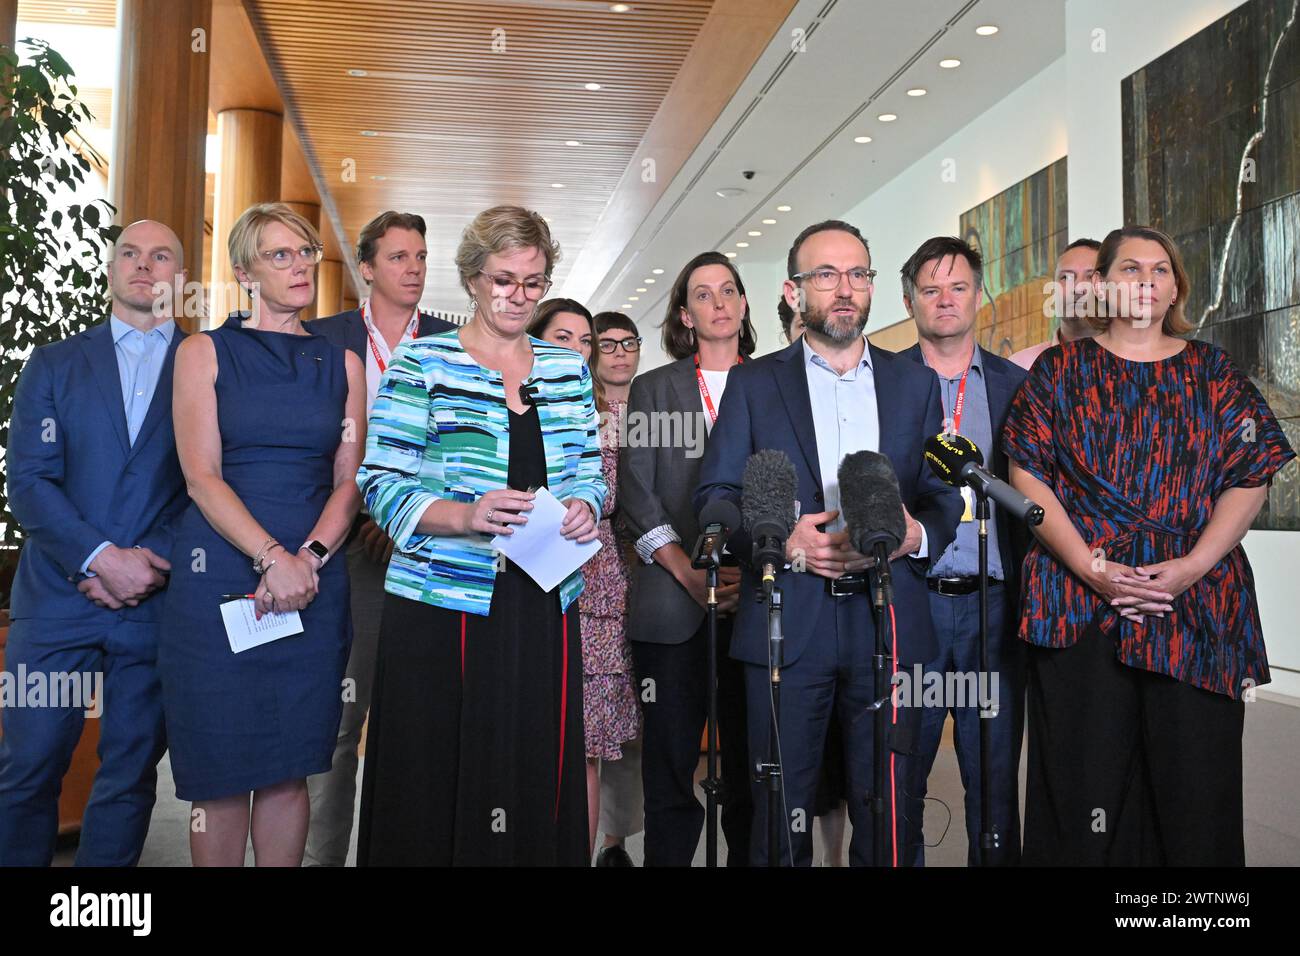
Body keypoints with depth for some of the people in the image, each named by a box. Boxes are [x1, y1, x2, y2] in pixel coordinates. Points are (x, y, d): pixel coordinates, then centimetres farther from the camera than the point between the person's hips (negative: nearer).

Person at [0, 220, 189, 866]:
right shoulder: (53, 365, 9)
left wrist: (154, 564, -12)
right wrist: (103, 558, -13)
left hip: (157, 599, 0)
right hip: (57, 597, 1)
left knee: (131, 772, 8)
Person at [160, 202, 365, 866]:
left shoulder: (341, 363, 13)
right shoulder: (205, 352, 5)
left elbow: (349, 480, 8)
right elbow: (202, 476, -5)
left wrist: (310, 557, -9)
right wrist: (271, 557, -17)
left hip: (315, 580, 2)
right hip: (220, 576, -2)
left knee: (290, 767, 6)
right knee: (221, 772, 2)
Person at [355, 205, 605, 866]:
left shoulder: (568, 369, 13)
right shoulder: (421, 365, 1)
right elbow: (382, 485, -4)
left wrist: (582, 507, -5)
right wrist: (465, 517, -20)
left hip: (544, 607, 4)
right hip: (441, 605, -3)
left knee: (538, 780, 6)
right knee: (434, 788, 0)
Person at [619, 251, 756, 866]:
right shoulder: (652, 389, 12)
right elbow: (635, 492, 3)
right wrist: (688, 571, -9)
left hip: (756, 601, 1)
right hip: (672, 603, 0)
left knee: (751, 763, 5)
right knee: (670, 765, 2)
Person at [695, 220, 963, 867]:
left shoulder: (915, 383, 13)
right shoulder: (753, 383, 7)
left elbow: (943, 494, 12)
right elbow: (715, 495, 2)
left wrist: (916, 535, -10)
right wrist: (780, 537, -15)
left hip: (888, 625, 2)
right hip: (785, 625, -1)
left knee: (886, 814, 8)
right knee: (781, 814, 7)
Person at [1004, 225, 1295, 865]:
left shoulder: (1212, 370, 12)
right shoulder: (1061, 369, 9)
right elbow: (1029, 476, -1)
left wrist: (1193, 565, -11)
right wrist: (1092, 567, -12)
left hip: (1198, 603, 2)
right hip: (1080, 602, -1)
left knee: (1194, 781, 3)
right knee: (1086, 781, 0)